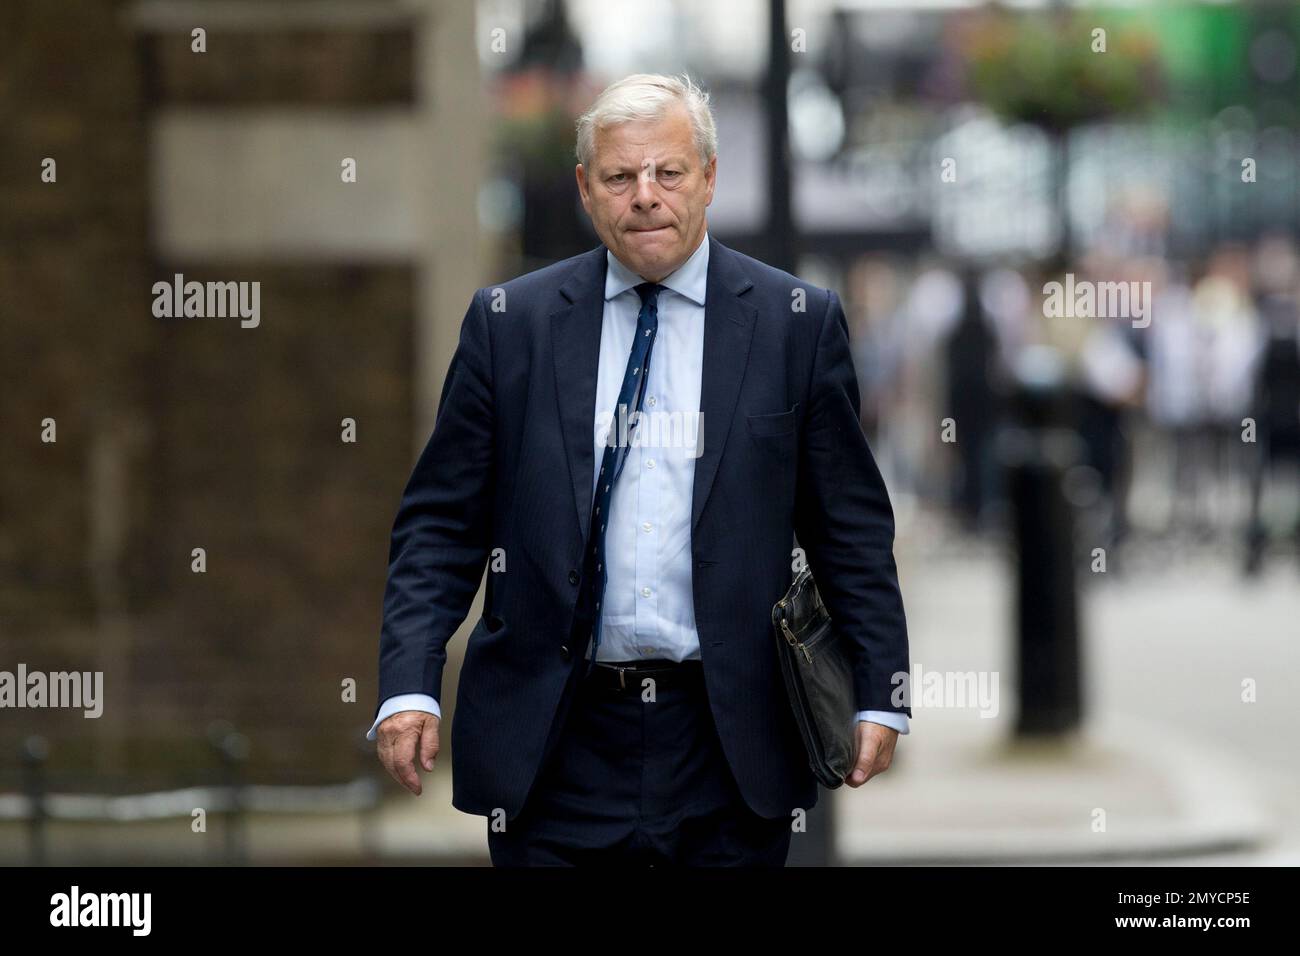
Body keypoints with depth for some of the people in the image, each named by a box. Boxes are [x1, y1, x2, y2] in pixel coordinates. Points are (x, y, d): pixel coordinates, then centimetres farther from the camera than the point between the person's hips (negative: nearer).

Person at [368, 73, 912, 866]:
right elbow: (442, 524, 5)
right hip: (558, 740, 0)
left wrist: (880, 694, -1)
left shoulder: (798, 323, 5)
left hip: (730, 738, 0)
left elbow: (851, 527, 6)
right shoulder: (510, 324, 6)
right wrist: (409, 687, -7)